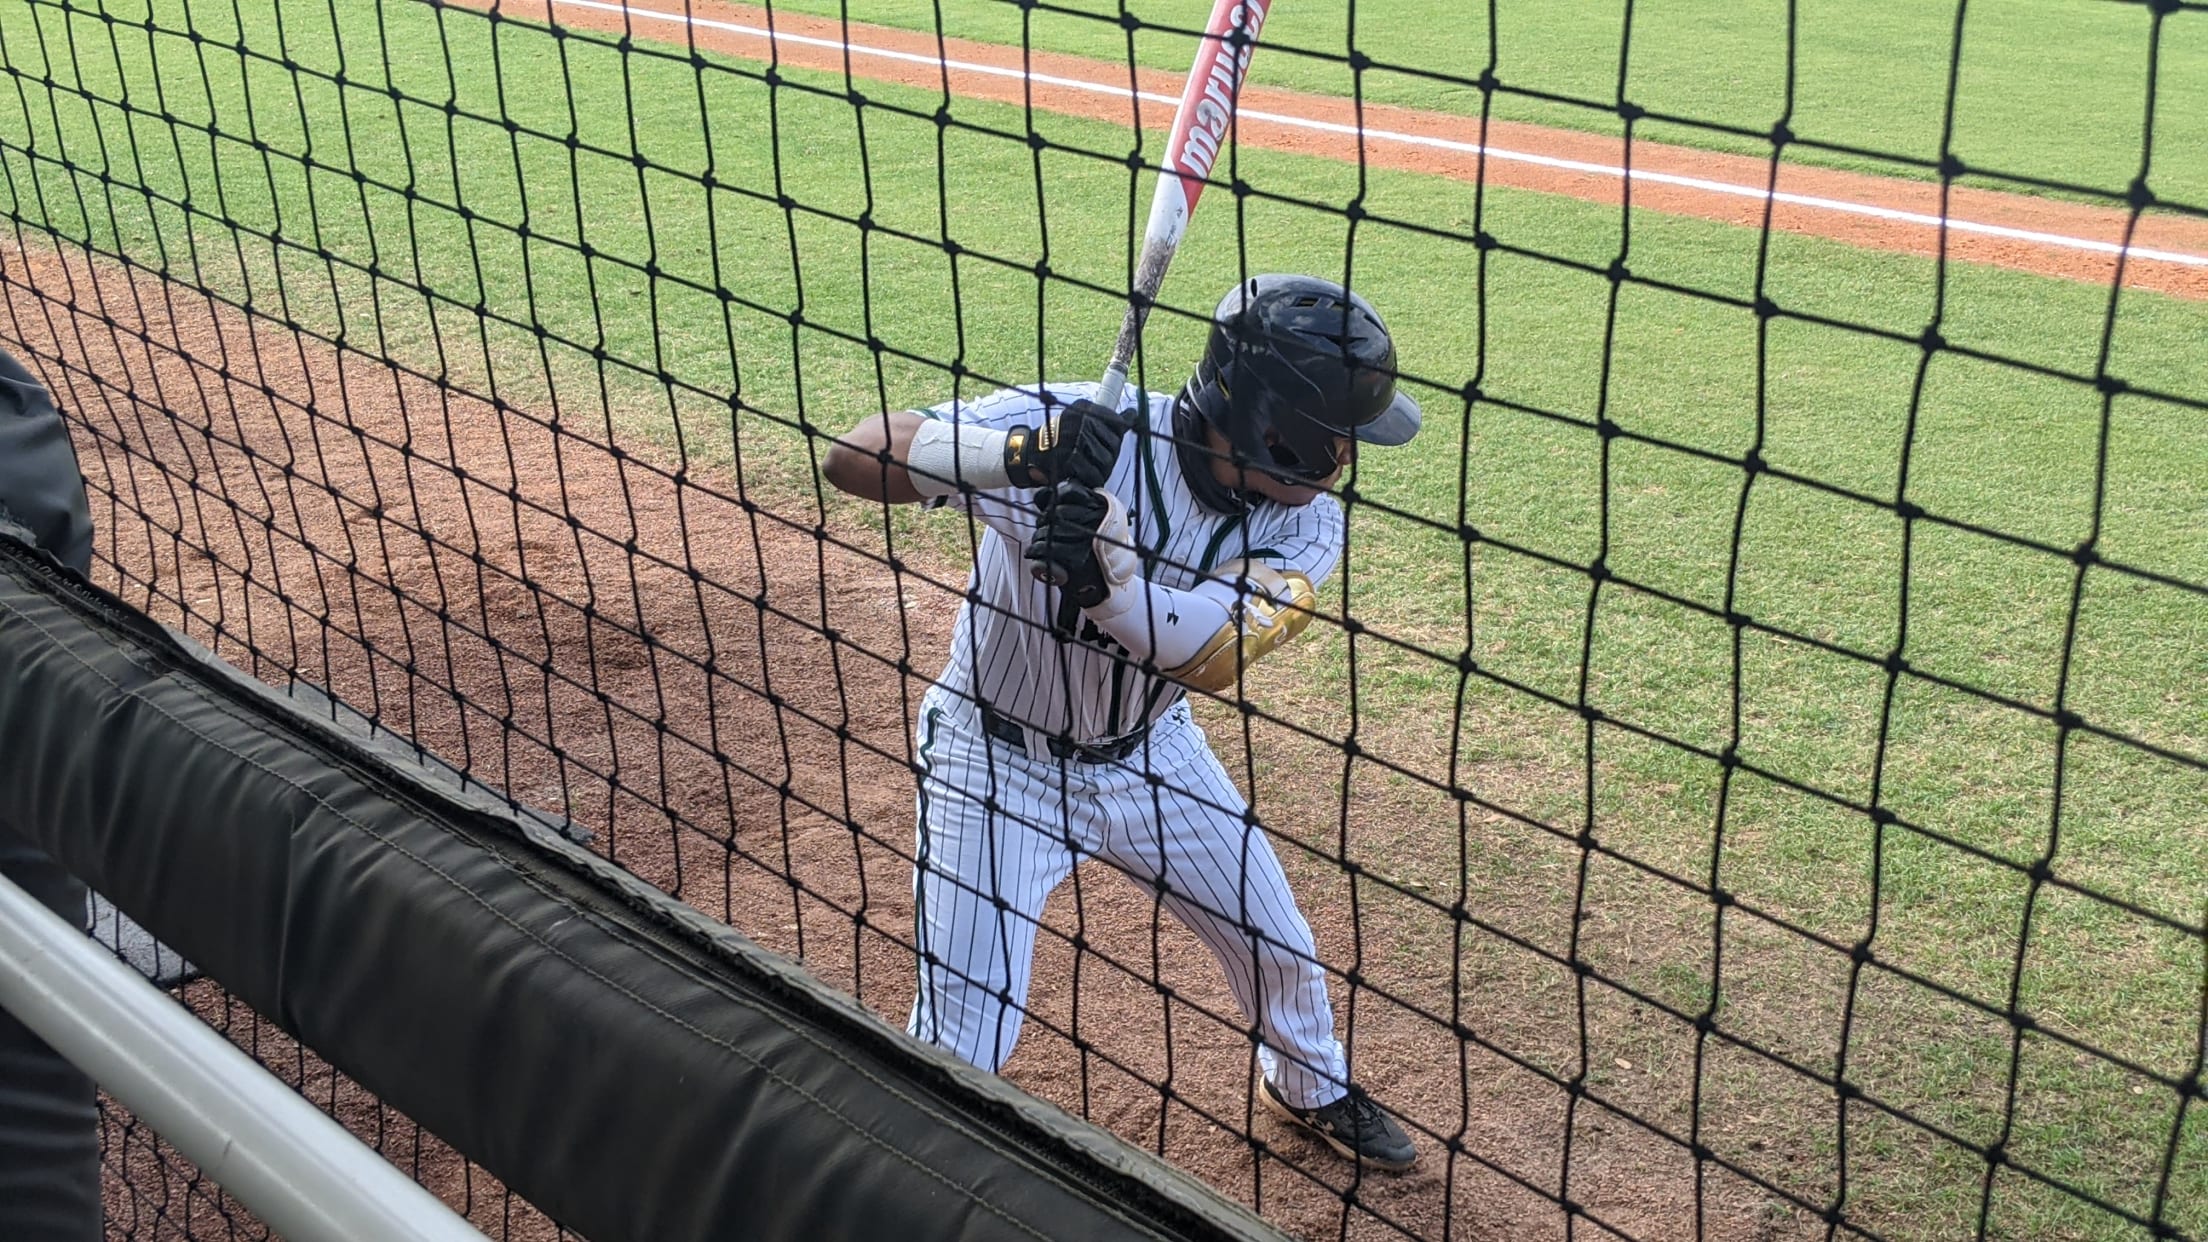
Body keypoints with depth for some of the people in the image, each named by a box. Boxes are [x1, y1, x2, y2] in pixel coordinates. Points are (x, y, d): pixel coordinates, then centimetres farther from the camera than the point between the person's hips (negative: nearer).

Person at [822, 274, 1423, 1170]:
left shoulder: (1304, 525, -17)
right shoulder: (1073, 427, -30)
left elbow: (1211, 657, -33)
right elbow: (848, 457, -35)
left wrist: (1108, 570, -52)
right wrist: (1018, 454, -50)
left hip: (1150, 752, 5)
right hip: (999, 758, -4)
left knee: (1280, 949, 19)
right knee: (962, 1040, -9)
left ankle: (1310, 1088, 52)